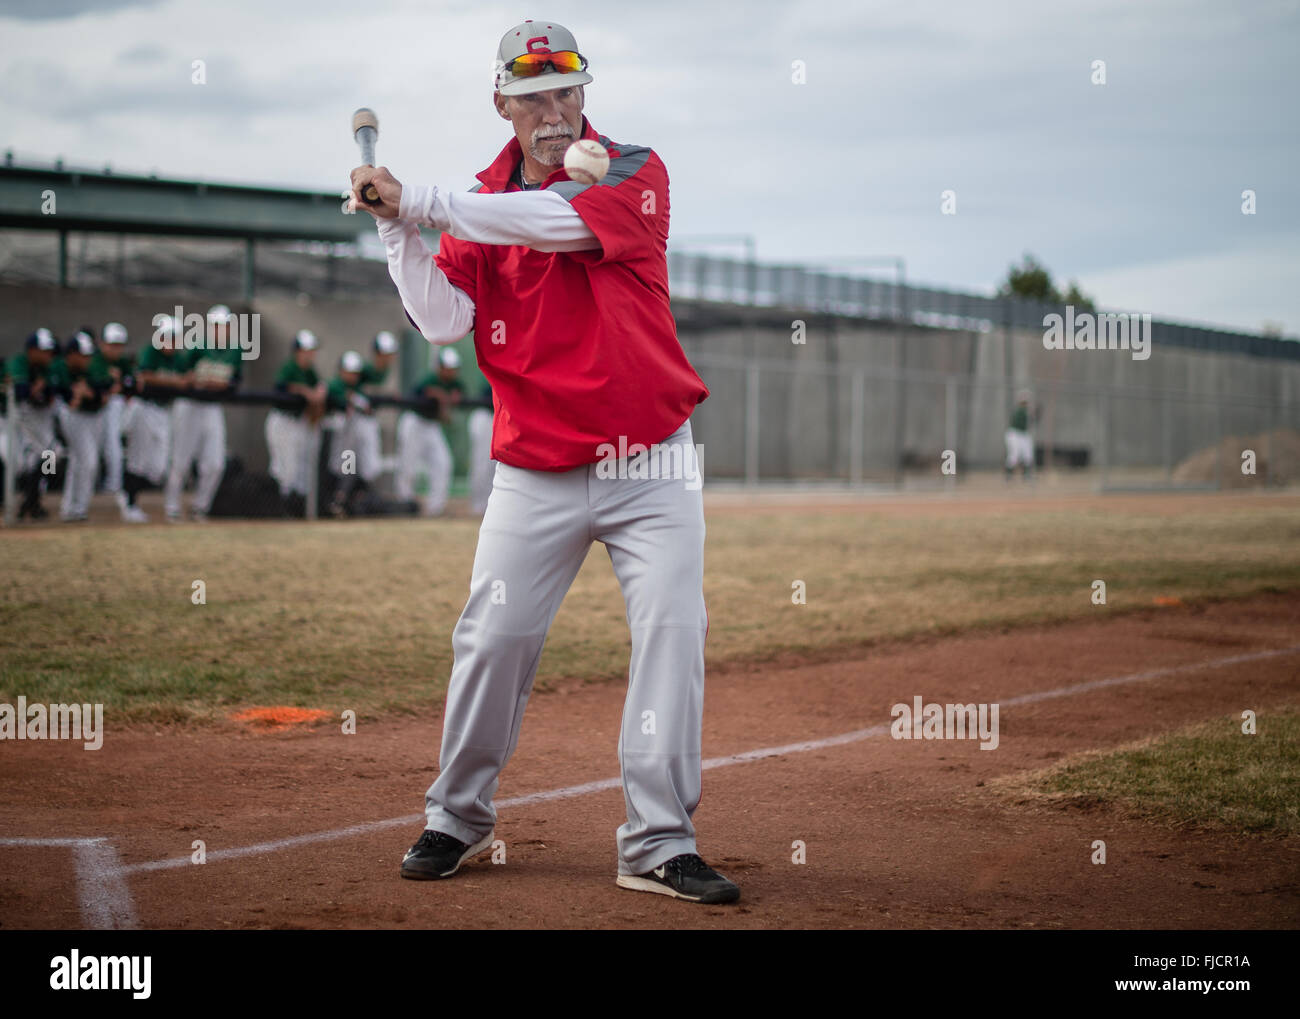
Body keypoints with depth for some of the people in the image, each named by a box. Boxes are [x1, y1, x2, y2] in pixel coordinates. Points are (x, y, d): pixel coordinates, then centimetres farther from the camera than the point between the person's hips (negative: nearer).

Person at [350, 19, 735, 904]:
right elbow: (445, 321, -4)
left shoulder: (636, 174, -5)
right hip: (536, 472, 2)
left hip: (651, 463, -2)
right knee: (493, 639, -1)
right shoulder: (480, 210, 6)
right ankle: (458, 819, 18)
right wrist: (399, 230, -17)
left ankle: (659, 846, -5)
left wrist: (419, 200, -23)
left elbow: (561, 220, -25)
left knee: (671, 631, -10)